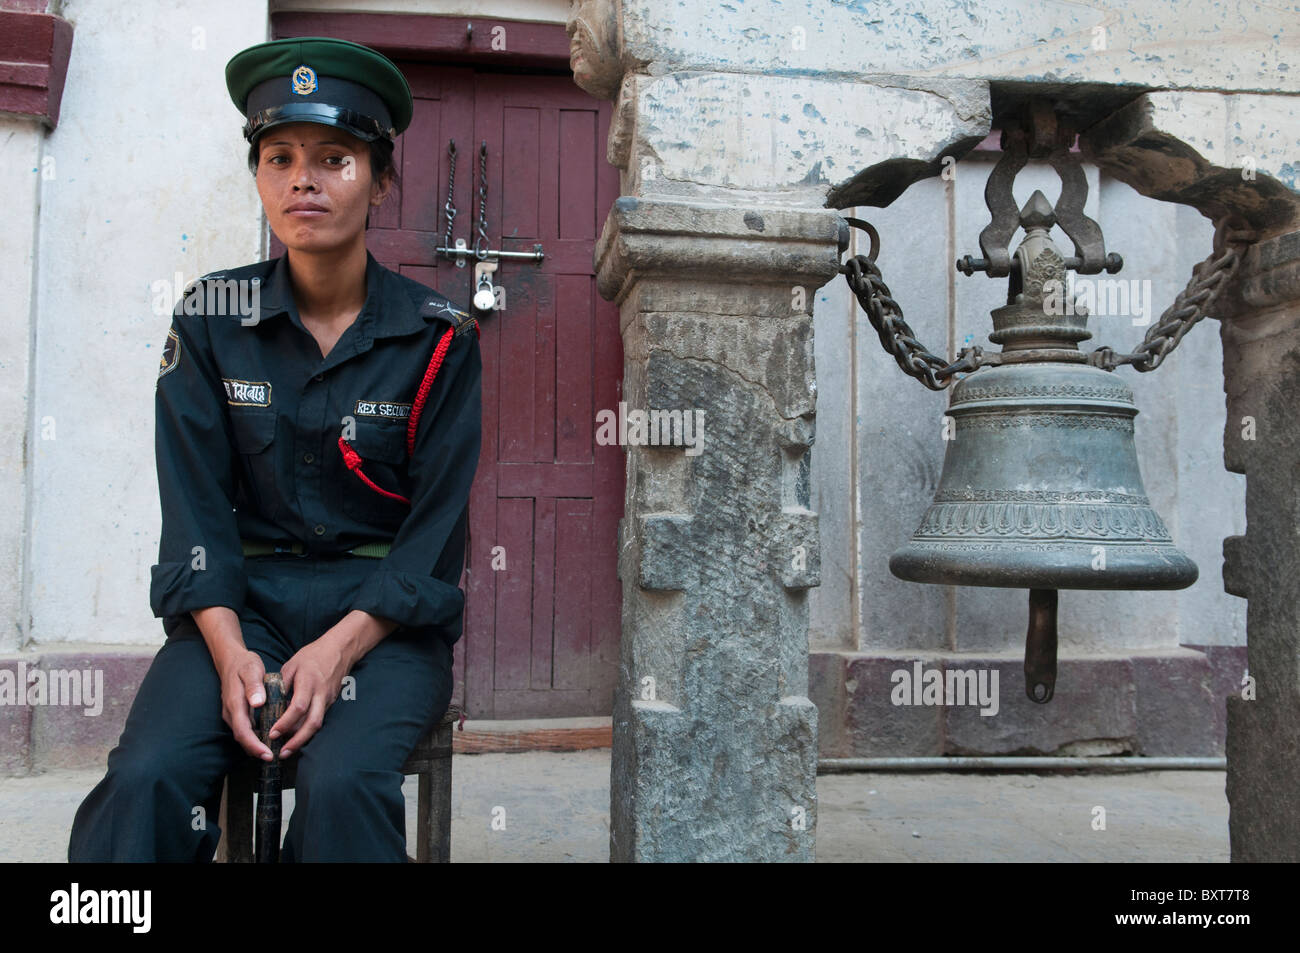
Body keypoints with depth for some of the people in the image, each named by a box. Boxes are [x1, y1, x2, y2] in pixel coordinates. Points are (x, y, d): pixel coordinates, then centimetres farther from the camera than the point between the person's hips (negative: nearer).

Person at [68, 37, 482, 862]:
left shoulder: (439, 339, -1)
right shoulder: (211, 319, 4)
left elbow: (437, 525, -4)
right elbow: (196, 504, 0)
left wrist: (338, 650, -18)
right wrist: (230, 653, -16)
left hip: (385, 613, -1)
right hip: (243, 601, 2)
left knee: (343, 783, -29)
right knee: (147, 778, -24)